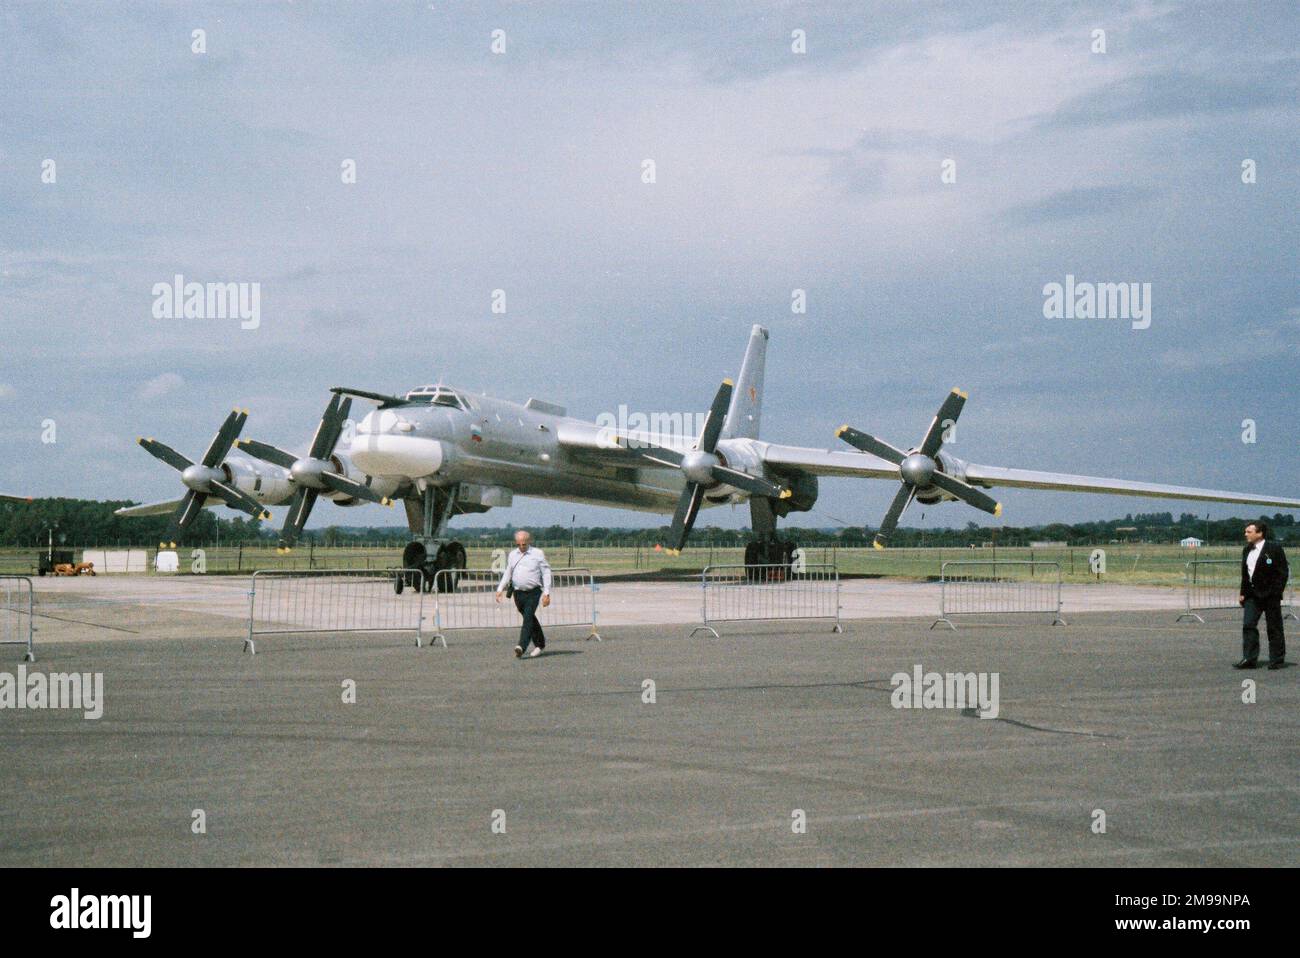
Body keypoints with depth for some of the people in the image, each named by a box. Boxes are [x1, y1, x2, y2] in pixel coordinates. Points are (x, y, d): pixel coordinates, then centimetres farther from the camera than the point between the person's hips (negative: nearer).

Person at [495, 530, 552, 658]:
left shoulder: (538, 554, 0)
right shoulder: (512, 555, 13)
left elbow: (546, 574, -1)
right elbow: (507, 573, 20)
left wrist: (546, 593, -7)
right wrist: (500, 589, 9)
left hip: (533, 592, -5)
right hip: (518, 593, 5)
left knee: (528, 618, -18)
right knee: (530, 619, 14)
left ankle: (522, 647, -28)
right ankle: (539, 643, 29)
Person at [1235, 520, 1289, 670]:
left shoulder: (1275, 548, -8)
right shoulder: (1247, 550, 11)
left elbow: (1283, 573, -10)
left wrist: (1276, 593, -16)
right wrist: (1243, 593, 10)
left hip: (1270, 595, -6)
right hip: (1252, 594, 6)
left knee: (1274, 628, 3)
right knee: (1248, 625, -3)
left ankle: (1277, 660, 11)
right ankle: (1249, 659, -2)